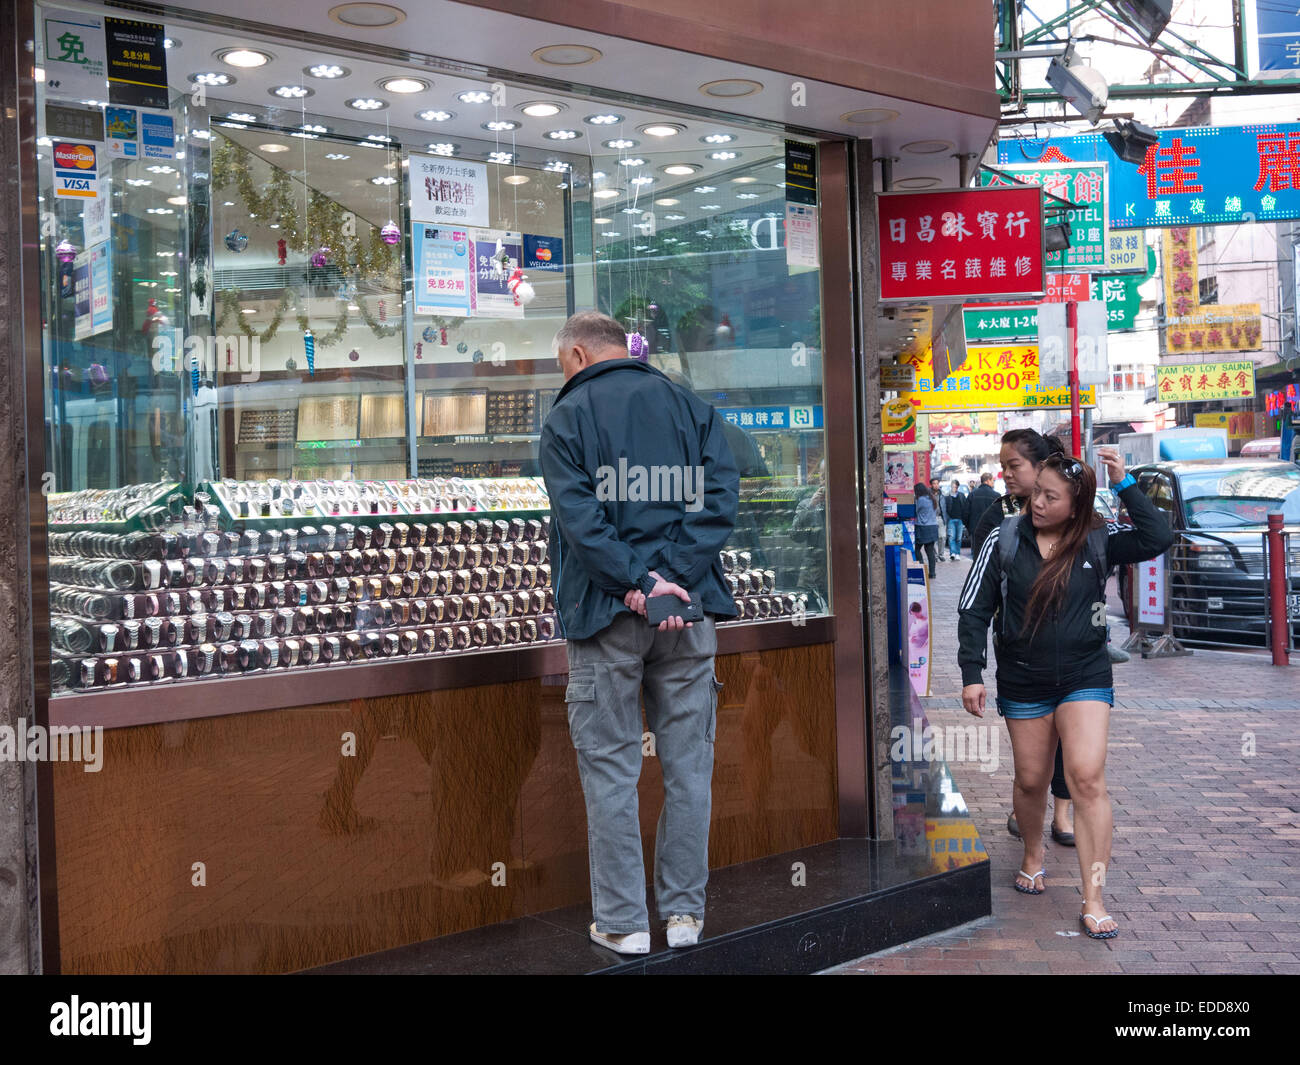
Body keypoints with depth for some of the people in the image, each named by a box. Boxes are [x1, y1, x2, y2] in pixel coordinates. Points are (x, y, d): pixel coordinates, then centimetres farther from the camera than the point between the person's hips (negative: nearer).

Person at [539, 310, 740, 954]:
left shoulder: (568, 417, 0)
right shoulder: (692, 408, 11)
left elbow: (577, 516, -14)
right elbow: (720, 496, -2)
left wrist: (637, 581, -16)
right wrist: (672, 576, -9)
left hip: (606, 612, -3)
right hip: (688, 611, 4)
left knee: (610, 770, 5)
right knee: (688, 765, 10)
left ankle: (623, 921, 11)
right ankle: (685, 913, 18)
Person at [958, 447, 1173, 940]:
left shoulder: (1097, 542, -3)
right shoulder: (1004, 540, -4)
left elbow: (1157, 539, -17)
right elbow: (974, 609, -1)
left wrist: (1124, 483, -17)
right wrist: (972, 673, -6)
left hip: (1085, 678, -1)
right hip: (1022, 682, 1)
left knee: (1087, 779, -11)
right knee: (1031, 780, 11)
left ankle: (1093, 900, -5)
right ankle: (1033, 853, 42)